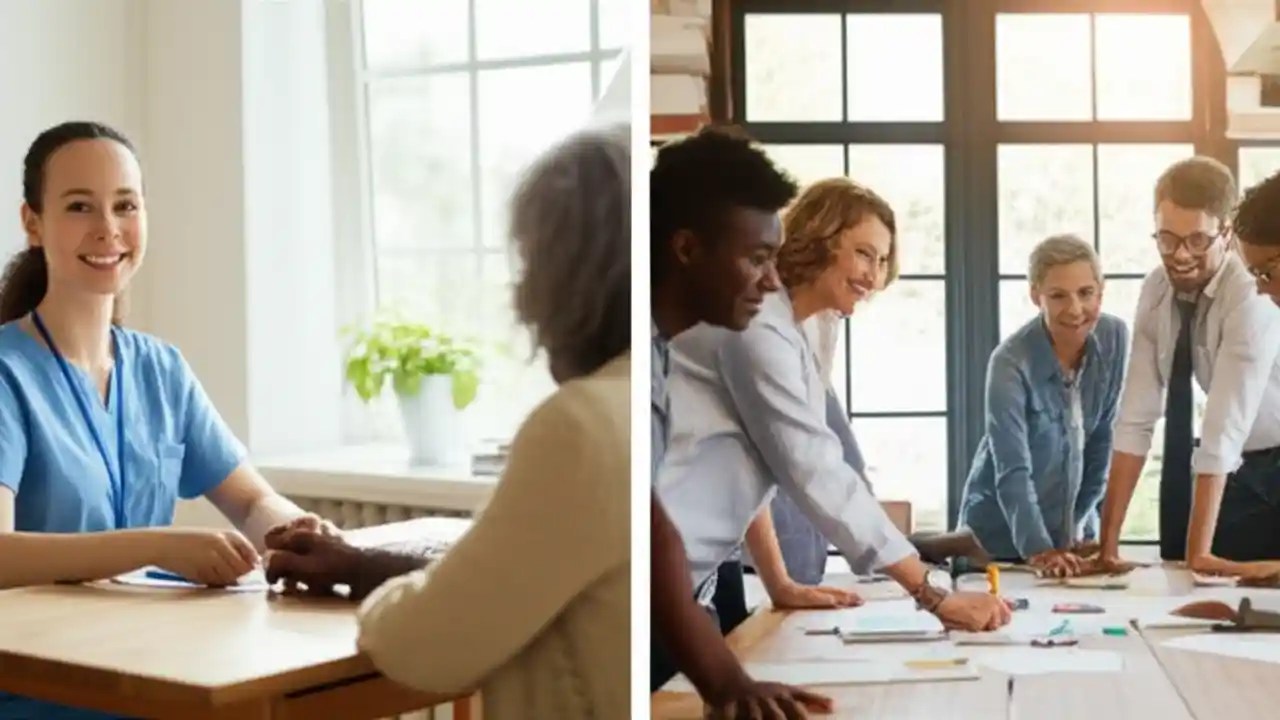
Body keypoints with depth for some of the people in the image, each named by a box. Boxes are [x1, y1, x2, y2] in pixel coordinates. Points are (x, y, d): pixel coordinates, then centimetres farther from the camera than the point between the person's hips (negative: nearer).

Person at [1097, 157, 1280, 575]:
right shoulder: (1157, 290, -9)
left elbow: (1223, 430, -32)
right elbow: (1136, 418, -12)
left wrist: (1199, 552, -34)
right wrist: (1108, 540, -17)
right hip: (1233, 467, 5)